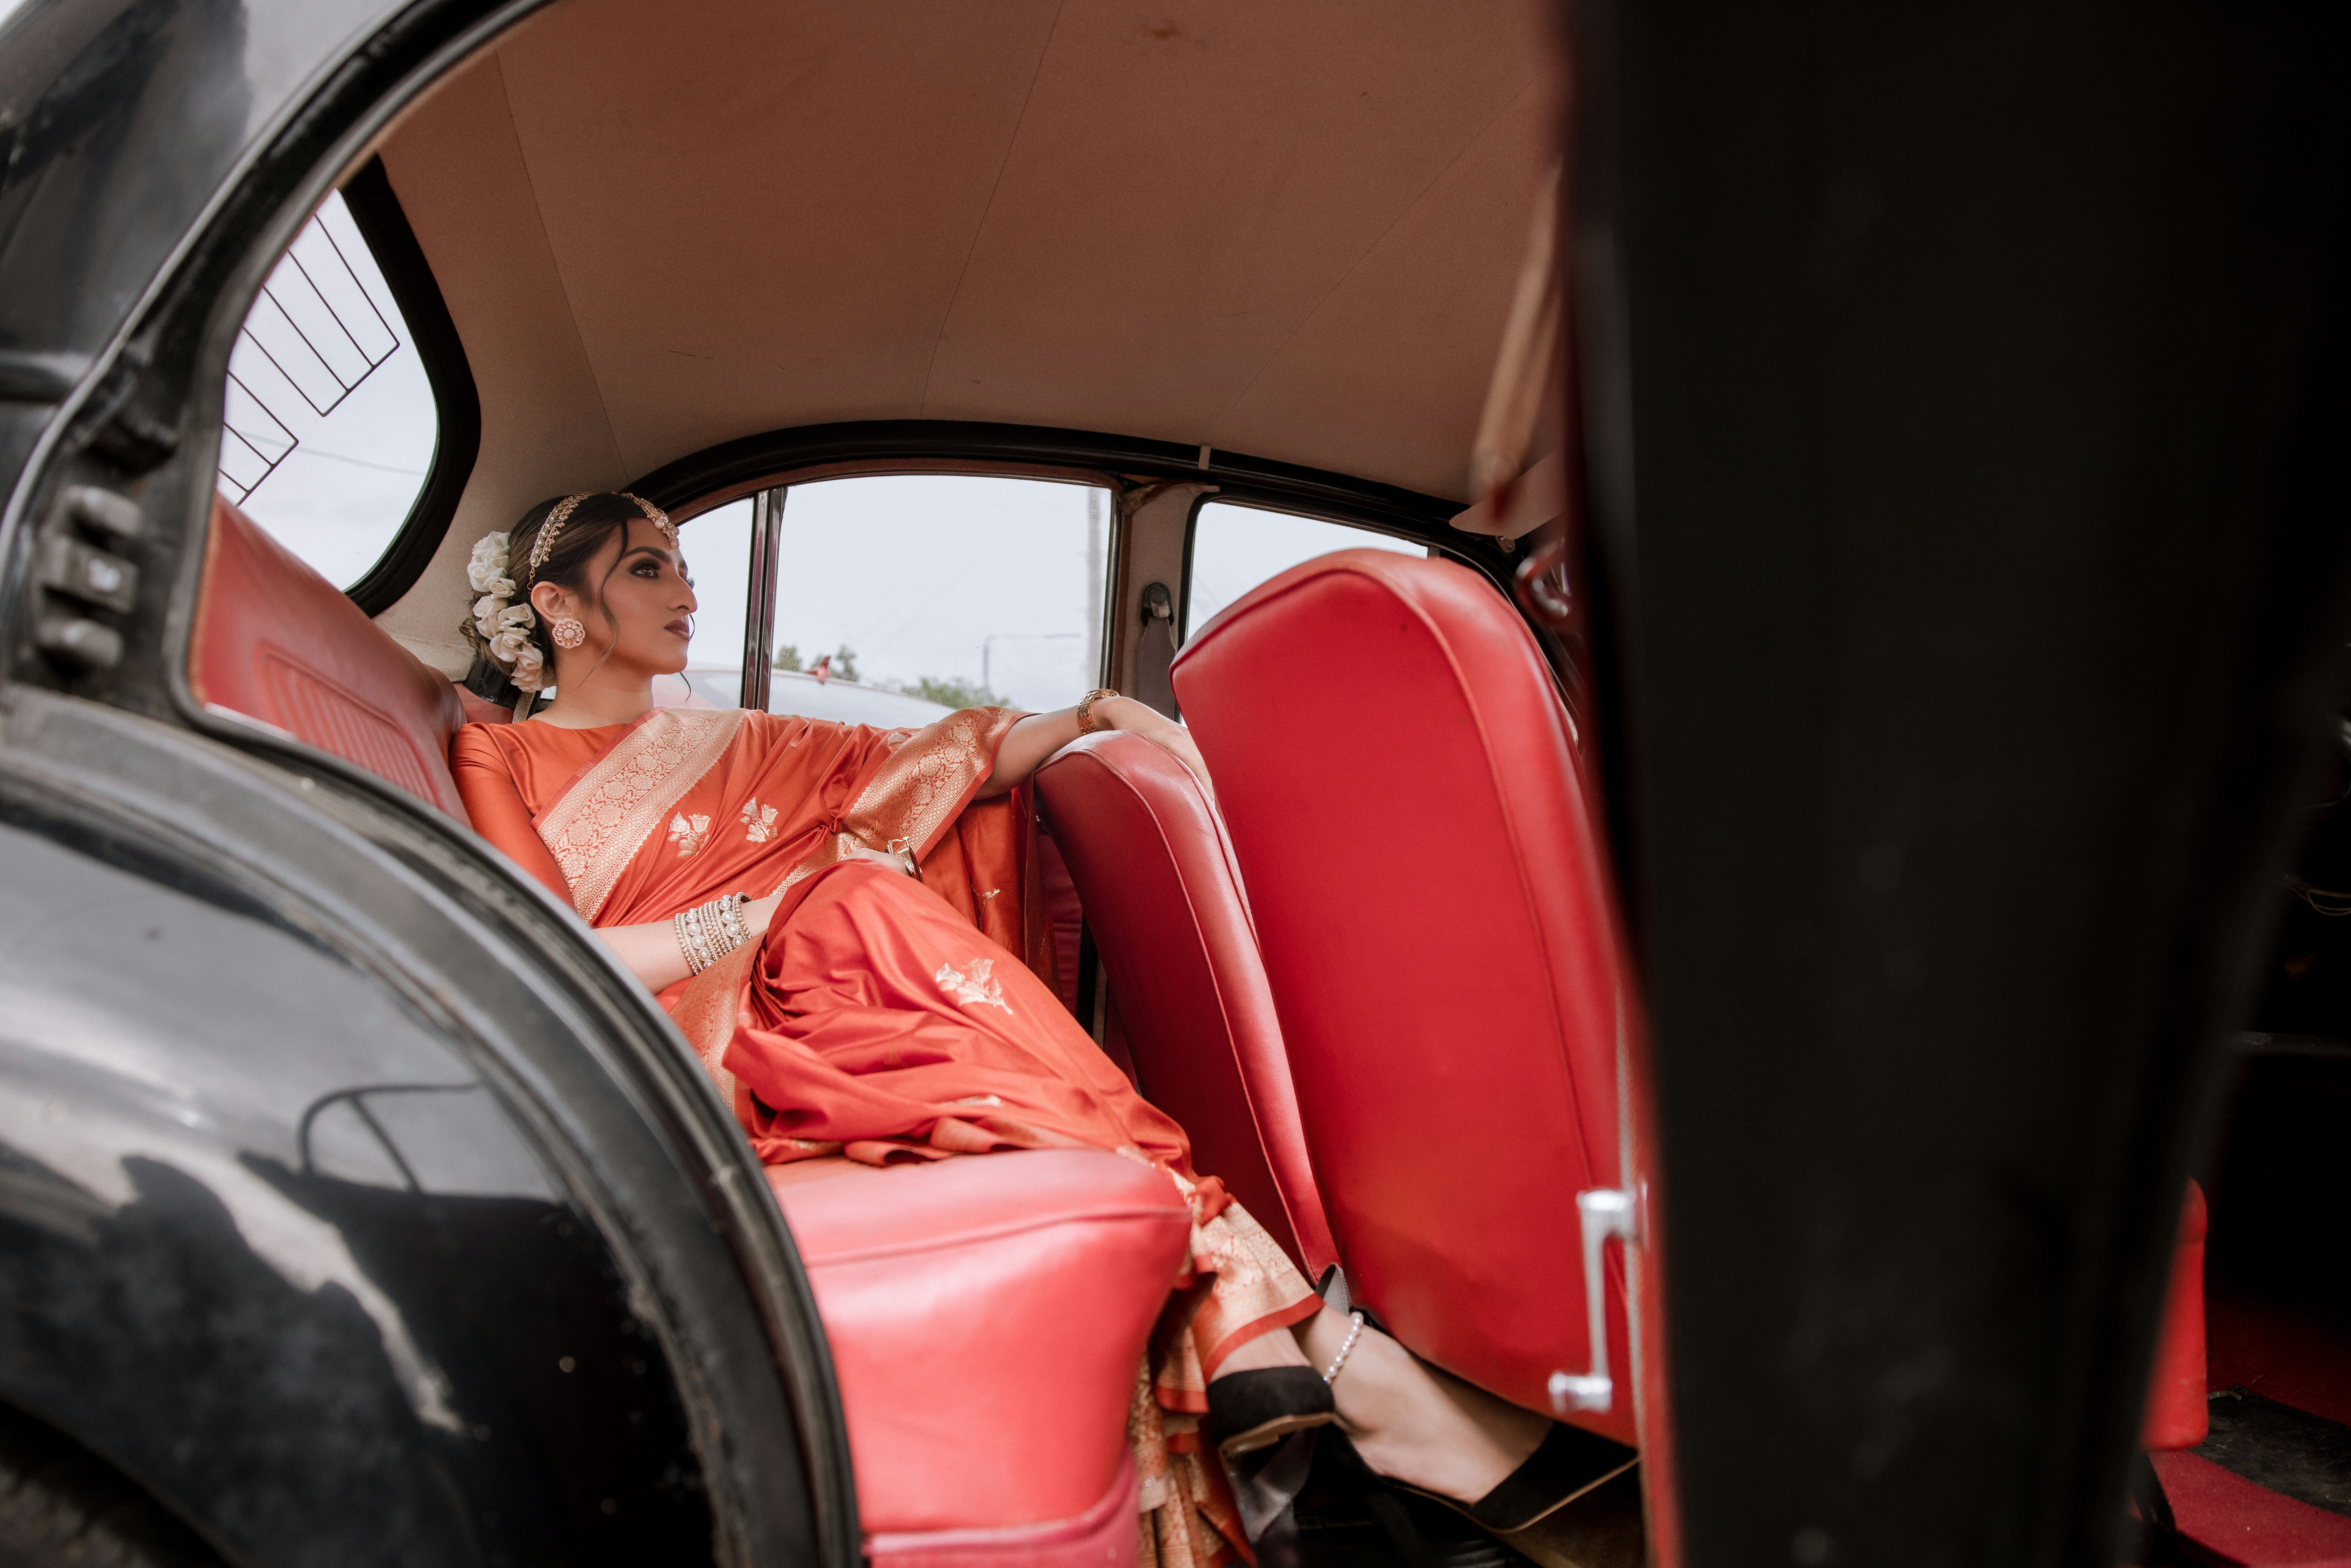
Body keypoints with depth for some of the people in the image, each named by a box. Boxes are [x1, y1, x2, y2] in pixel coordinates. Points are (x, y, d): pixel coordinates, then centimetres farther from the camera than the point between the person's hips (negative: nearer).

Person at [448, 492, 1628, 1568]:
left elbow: (946, 763, 19)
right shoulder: (500, 761, 13)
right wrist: (769, 910, -6)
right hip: (675, 1057, -4)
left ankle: (1244, 1346, -40)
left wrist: (1095, 712, 4)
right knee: (862, 907, -30)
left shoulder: (742, 749, 29)